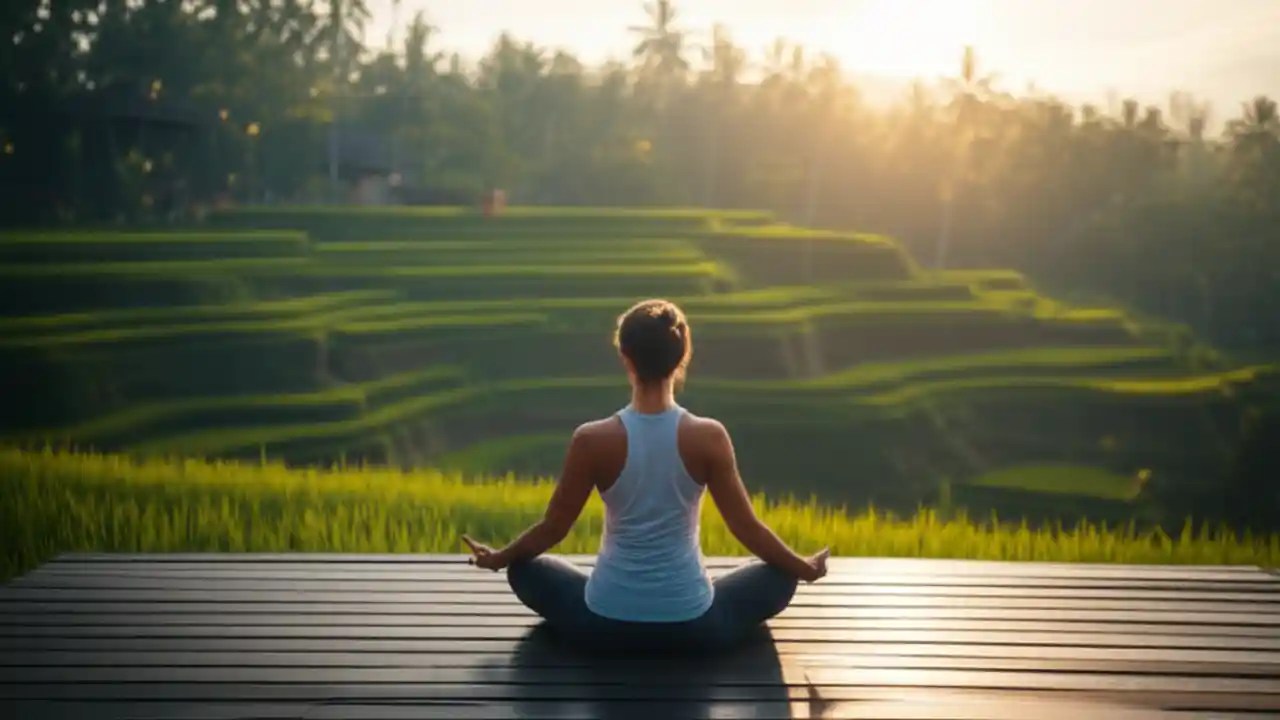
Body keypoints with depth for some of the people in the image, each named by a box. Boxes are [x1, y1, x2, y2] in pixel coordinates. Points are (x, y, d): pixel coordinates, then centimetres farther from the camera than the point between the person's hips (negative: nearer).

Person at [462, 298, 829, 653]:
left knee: (525, 570, 28)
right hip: (693, 626, 0)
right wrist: (804, 568, 15)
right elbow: (746, 527, -4)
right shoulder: (709, 437, -14)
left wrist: (497, 558, 18)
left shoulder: (592, 440, -14)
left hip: (605, 623, 0)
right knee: (780, 577, 26)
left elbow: (553, 527, -2)